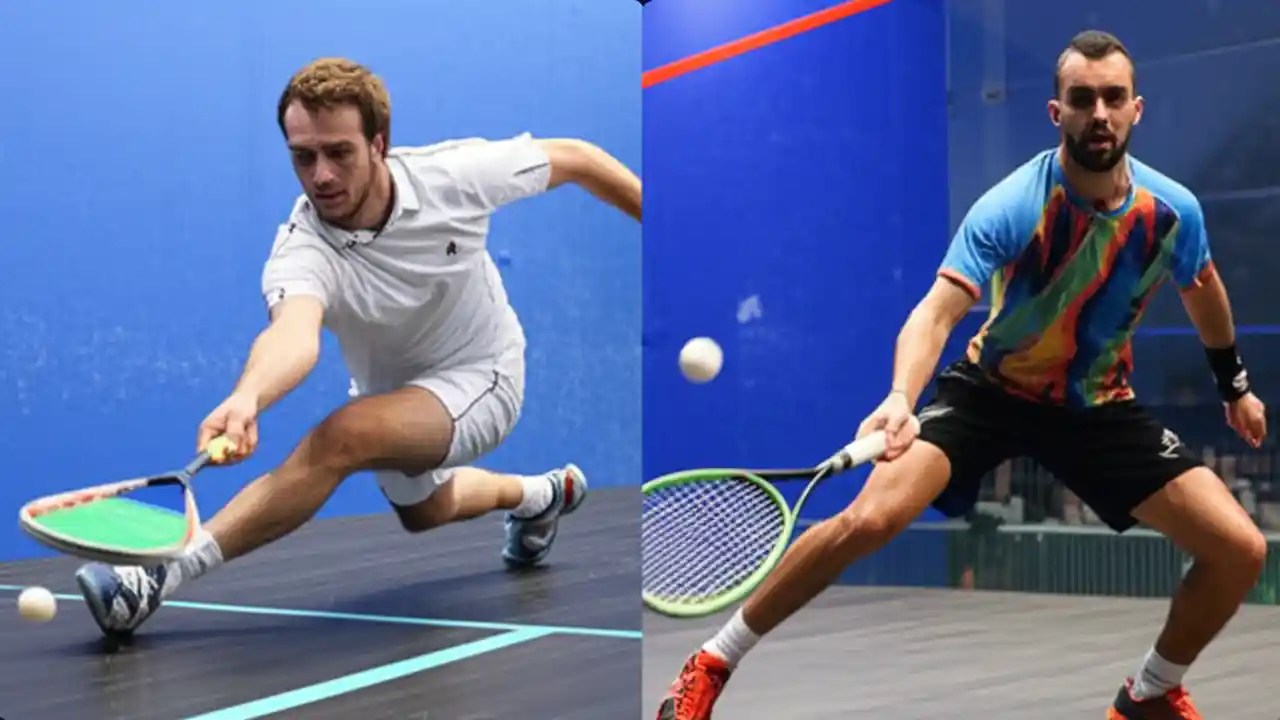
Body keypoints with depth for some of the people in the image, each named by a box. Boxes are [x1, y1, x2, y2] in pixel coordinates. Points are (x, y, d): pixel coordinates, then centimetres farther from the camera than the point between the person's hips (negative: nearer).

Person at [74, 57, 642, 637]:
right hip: (391, 394, 4)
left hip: (479, 376, -4)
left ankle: (166, 573, -28)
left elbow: (572, 158, -10)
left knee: (343, 436, -31)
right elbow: (293, 334, -54)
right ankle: (540, 494, 62)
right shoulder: (301, 251, -31)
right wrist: (247, 398, -75)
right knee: (422, 511, 31)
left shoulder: (454, 173, -28)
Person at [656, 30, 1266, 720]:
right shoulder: (1007, 208, -25)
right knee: (870, 518, -26)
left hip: (1100, 407, 4)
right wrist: (901, 397, -56)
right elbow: (937, 311, -37)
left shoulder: (1174, 209, -12)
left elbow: (1202, 290, 11)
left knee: (1240, 550, -9)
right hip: (989, 389, -4)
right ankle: (711, 664, -9)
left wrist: (1234, 384, 24)